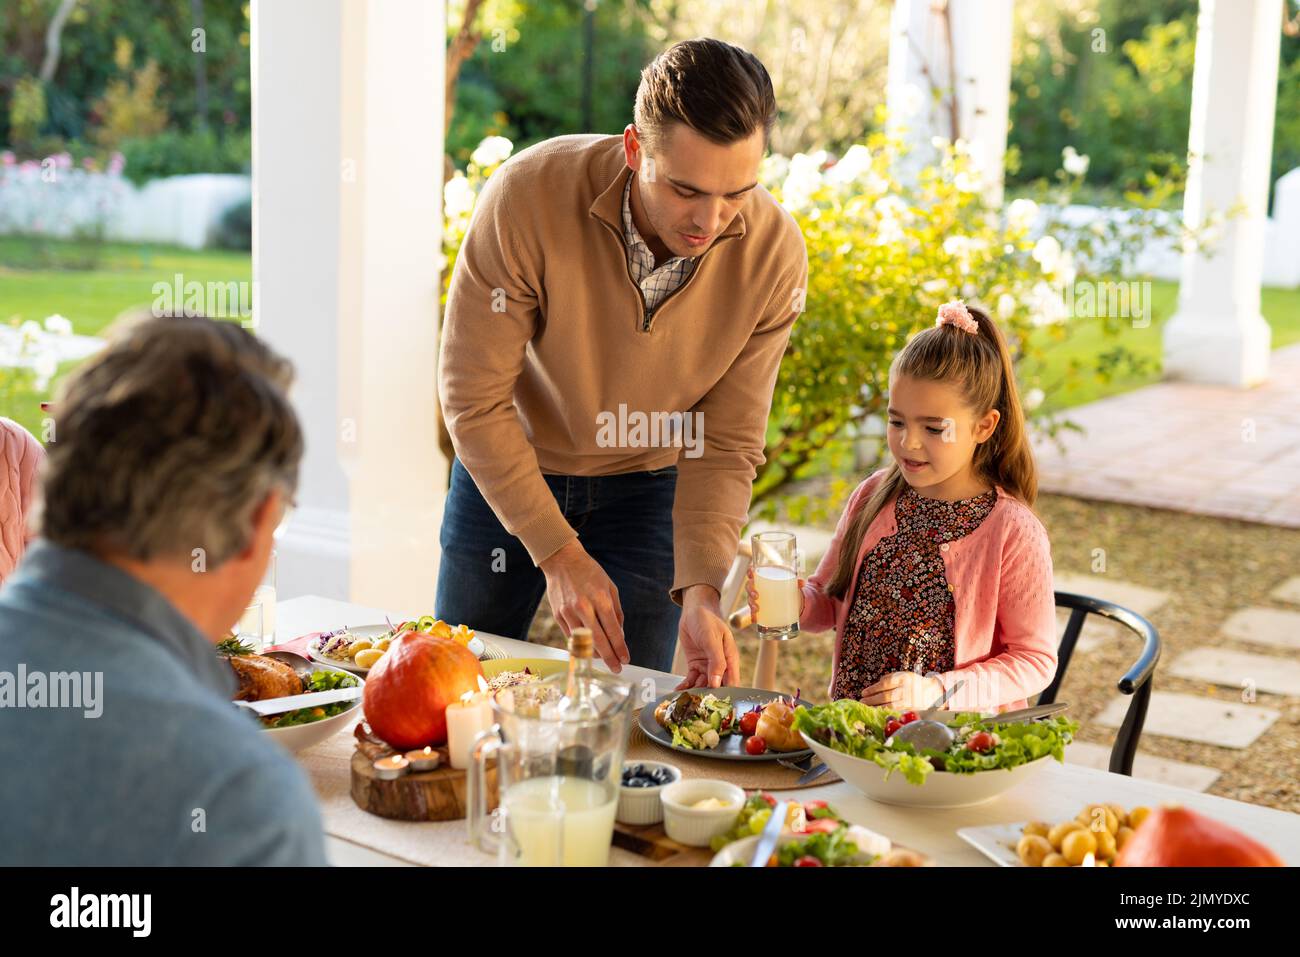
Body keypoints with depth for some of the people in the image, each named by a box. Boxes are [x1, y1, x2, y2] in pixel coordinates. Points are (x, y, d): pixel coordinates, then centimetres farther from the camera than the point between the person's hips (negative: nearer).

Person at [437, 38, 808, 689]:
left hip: (646, 489, 1)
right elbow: (474, 399, -23)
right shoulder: (528, 195, -31)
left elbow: (727, 444, -15)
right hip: (505, 473, 0)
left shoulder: (773, 254, -23)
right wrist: (558, 554, -25)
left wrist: (700, 589, -28)